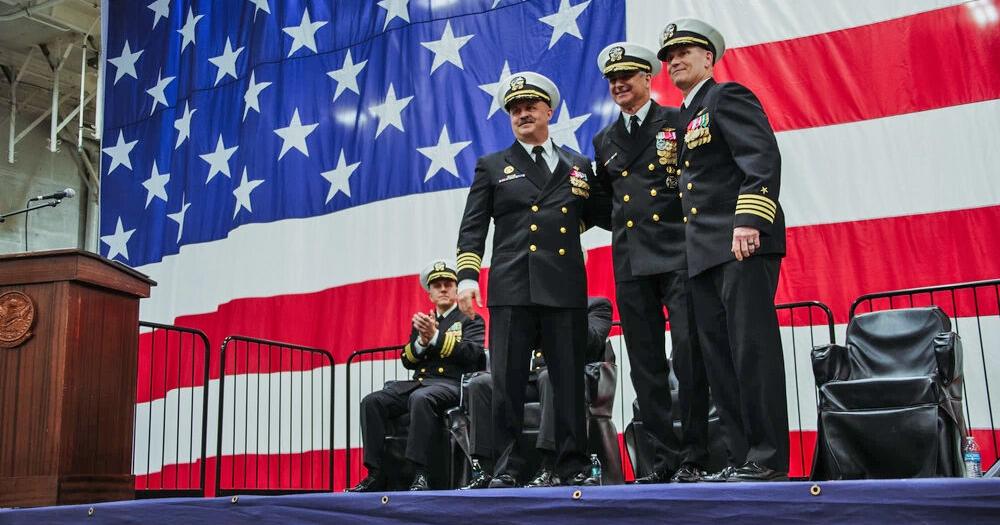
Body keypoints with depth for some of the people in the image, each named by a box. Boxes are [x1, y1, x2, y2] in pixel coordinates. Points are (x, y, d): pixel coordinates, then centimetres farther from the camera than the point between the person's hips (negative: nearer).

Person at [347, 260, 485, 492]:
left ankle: (420, 475, -39)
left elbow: (473, 353, -8)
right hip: (419, 382, 6)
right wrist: (421, 340, -4)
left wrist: (435, 336, -13)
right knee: (372, 401, -19)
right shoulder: (421, 320, 26)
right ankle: (376, 475, -20)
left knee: (420, 398, -39)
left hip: (451, 383, -6)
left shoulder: (471, 320, 11)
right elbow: (407, 360, 17)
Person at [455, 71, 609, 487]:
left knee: (570, 379, 2)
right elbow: (473, 228, 7)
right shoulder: (492, 167, 14)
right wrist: (467, 275, -5)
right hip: (512, 288, -1)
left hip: (566, 289, 1)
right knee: (507, 381, -3)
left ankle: (574, 467, 10)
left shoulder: (579, 165, 19)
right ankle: (507, 467, 5)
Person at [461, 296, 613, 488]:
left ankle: (549, 469, -40)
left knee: (550, 376, -39)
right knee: (479, 383, -18)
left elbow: (591, 343, -5)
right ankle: (489, 469, -22)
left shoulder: (597, 305, 16)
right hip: (530, 377, 5)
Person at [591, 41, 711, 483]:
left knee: (689, 359, -6)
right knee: (646, 367, 5)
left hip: (678, 256, -5)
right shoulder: (604, 141, 18)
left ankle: (694, 458, 2)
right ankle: (664, 458, 12)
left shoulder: (679, 122, 3)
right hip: (631, 263, 5)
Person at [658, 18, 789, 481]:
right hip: (704, 254, 9)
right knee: (719, 359, 6)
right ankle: (741, 456, 11)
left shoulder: (728, 97, 0)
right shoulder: (684, 118, 25)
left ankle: (768, 459, -4)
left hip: (743, 245, -9)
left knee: (752, 349, -9)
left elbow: (763, 157, -13)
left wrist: (749, 220, -24)